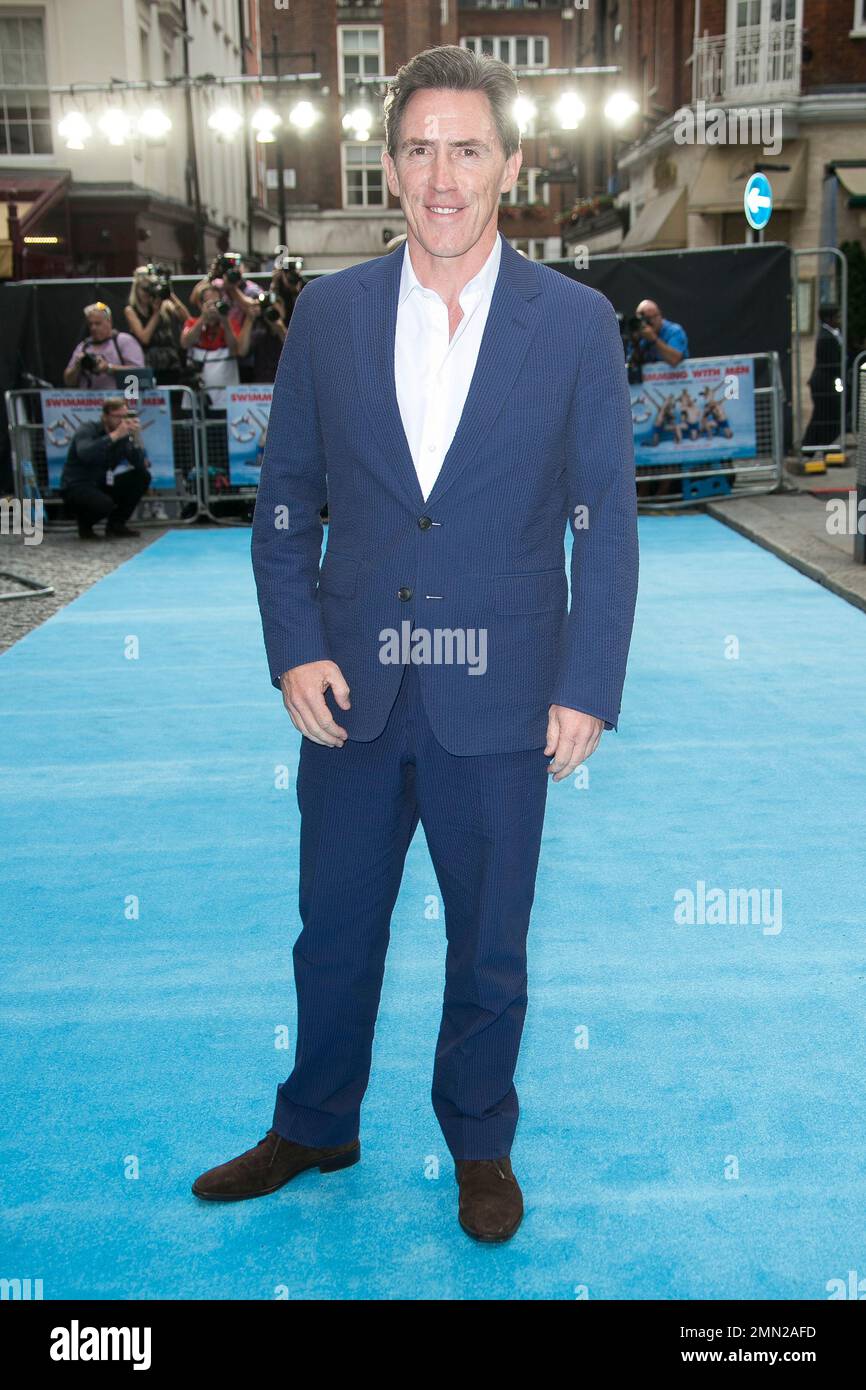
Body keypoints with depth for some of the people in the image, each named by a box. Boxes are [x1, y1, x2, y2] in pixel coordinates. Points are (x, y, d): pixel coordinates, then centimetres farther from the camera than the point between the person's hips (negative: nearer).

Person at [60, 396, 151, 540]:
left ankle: (116, 524, 3)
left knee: (143, 477, -8)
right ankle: (85, 526, 1)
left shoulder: (123, 436, -1)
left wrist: (136, 439, -23)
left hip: (102, 485, 6)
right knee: (105, 504, -36)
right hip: (76, 487, -6)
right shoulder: (88, 430, -15)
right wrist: (114, 435, -39)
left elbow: (141, 466, -9)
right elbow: (85, 454, -38)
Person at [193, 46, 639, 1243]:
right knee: (333, 934, 17)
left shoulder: (575, 322, -4)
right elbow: (285, 498, 6)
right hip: (352, 695, 2)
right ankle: (314, 1129, 40)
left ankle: (480, 1143, 38)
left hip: (499, 707, -2)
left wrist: (587, 688, -8)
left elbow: (607, 523, -3)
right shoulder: (327, 313, 1)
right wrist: (294, 650, -5)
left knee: (488, 950, 14)